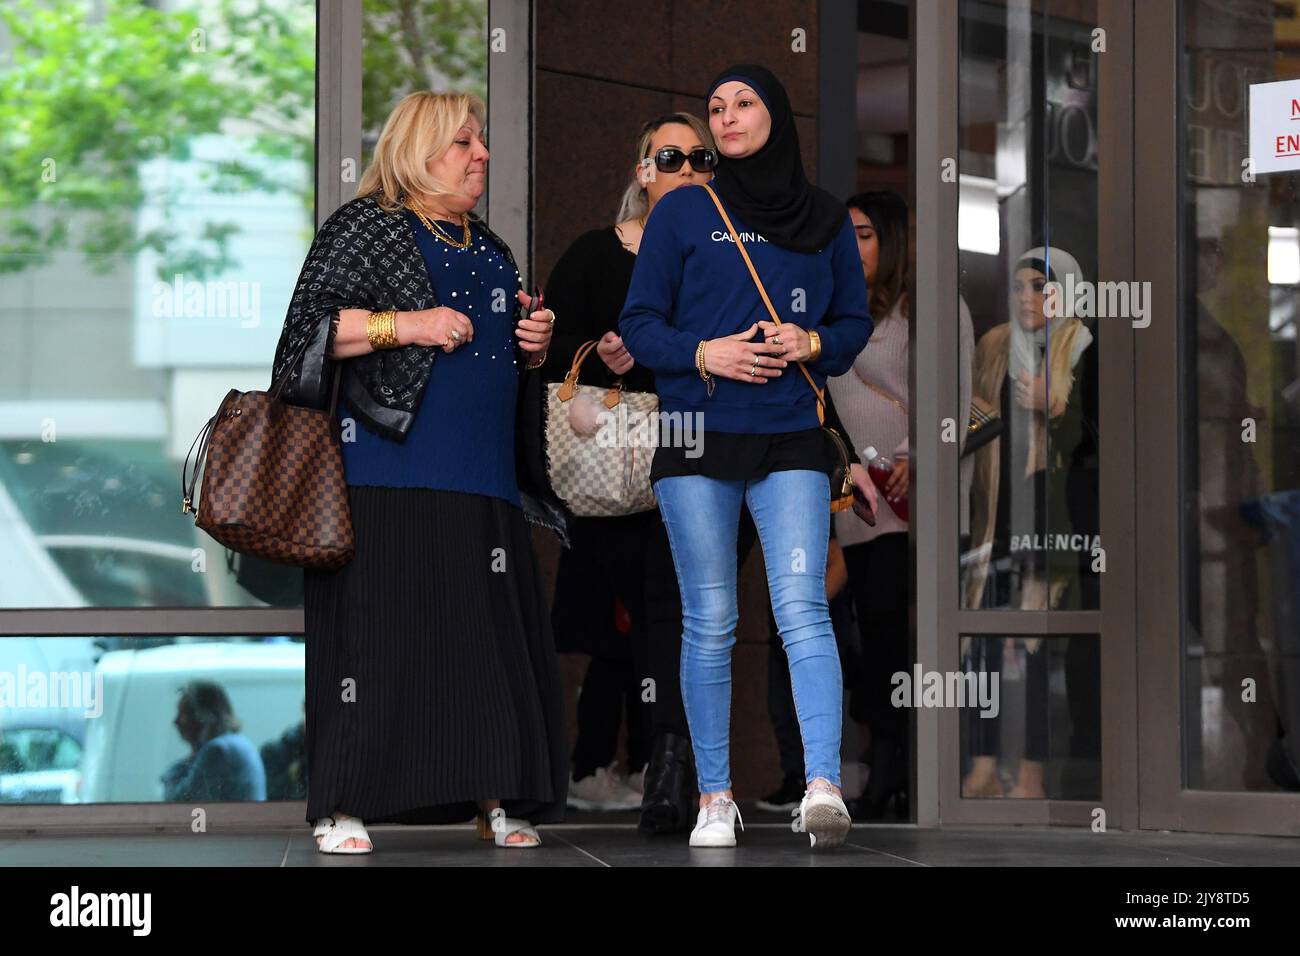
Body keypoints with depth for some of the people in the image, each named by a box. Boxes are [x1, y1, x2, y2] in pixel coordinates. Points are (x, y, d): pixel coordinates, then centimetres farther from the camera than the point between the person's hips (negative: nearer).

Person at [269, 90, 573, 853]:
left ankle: (496, 797, 4)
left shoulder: (490, 249, 24)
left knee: (488, 632, 0)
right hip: (388, 470, -6)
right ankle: (344, 807, -8)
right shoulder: (365, 227, 4)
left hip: (484, 477, 6)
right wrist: (404, 324, -15)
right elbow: (311, 326, -6)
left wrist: (535, 346, 10)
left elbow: (514, 365, 33)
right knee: (375, 625, -10)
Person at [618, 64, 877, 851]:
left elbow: (856, 321, 15)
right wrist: (703, 354, -13)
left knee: (802, 607, -15)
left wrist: (813, 343, -7)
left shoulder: (826, 220, 11)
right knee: (710, 624, 1)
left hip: (791, 442, 0)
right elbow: (639, 322, 5)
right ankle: (715, 798, 9)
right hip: (698, 437, 0)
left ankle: (823, 786, -24)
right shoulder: (684, 212, 6)